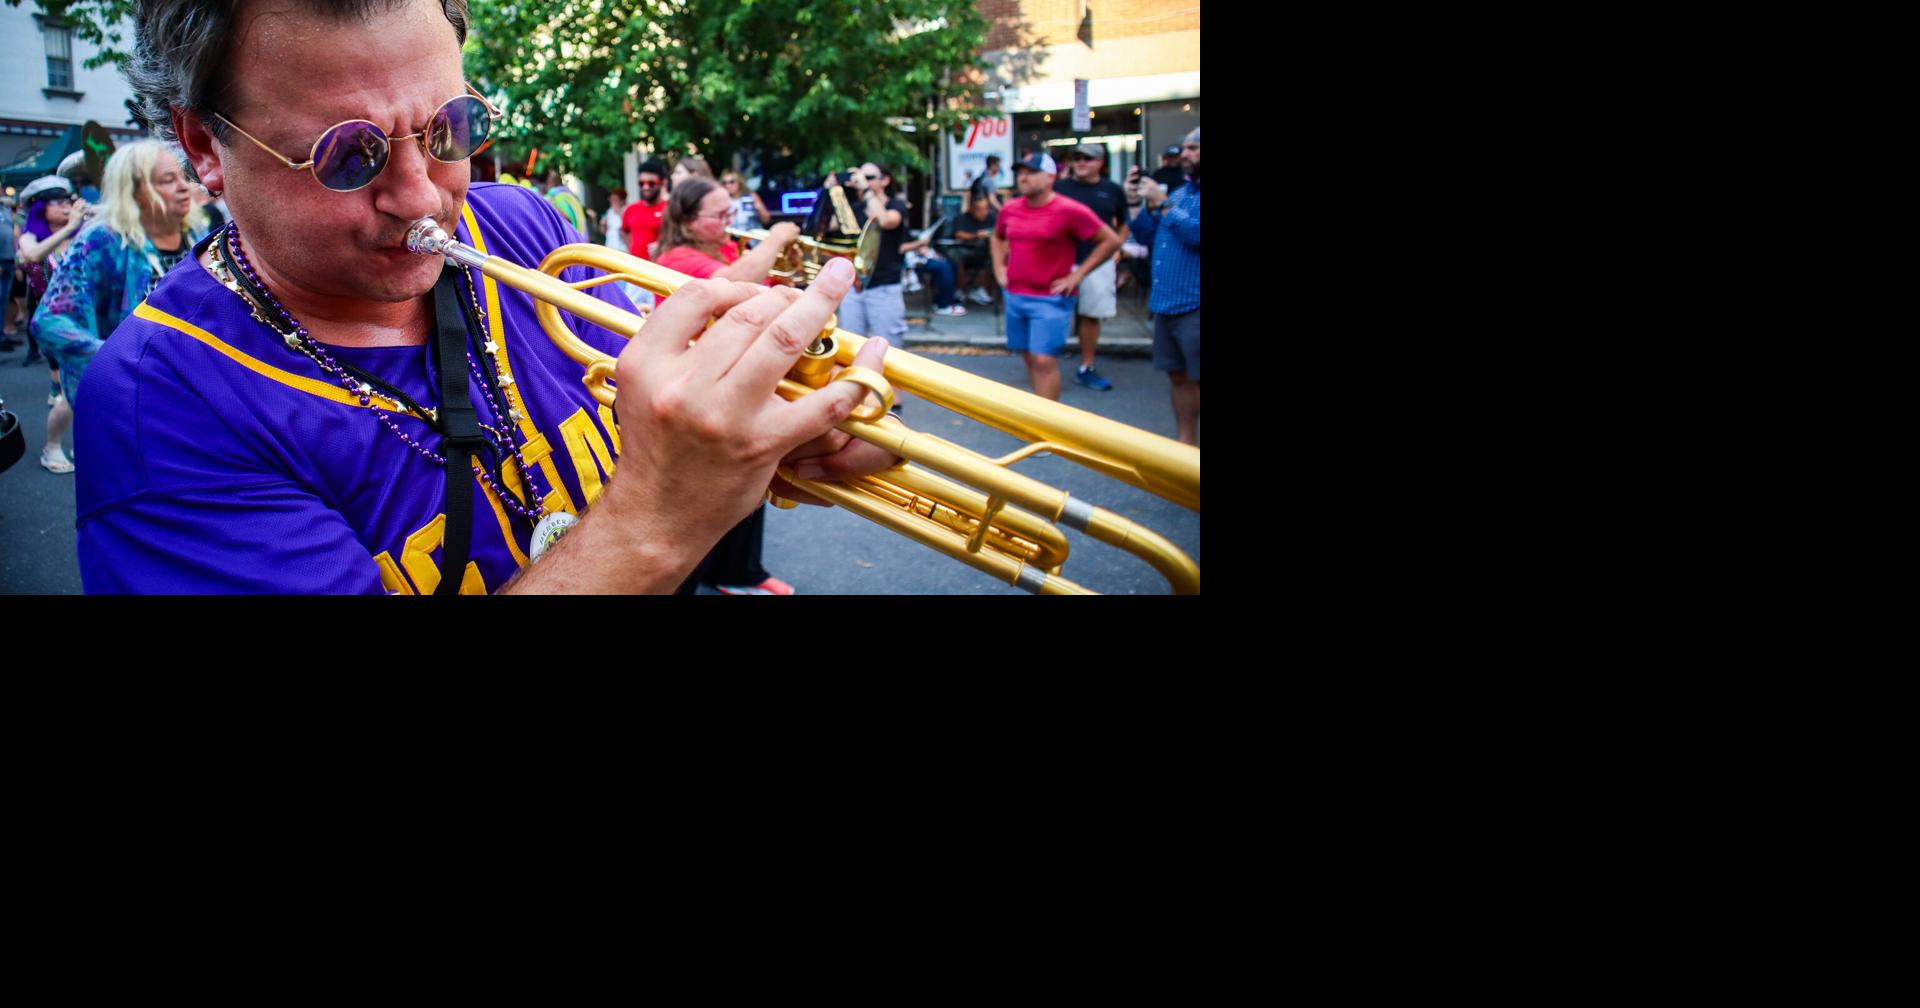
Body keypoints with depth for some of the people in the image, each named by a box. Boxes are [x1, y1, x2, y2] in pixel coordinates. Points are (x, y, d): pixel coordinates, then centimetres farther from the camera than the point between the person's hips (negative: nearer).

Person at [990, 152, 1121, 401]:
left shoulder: (1070, 211, -13)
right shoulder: (1009, 210, 5)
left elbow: (1111, 241, -10)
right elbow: (997, 237, 28)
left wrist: (1078, 275, -12)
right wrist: (999, 267, 12)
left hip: (1051, 300, -6)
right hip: (1014, 296, 6)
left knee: (1045, 362, -11)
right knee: (1030, 359, 13)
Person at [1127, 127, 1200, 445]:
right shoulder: (1180, 192, 15)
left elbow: (1195, 234, -22)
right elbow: (1149, 238, 18)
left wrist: (1162, 204, -15)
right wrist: (1139, 202, 5)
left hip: (1194, 305, -8)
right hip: (1166, 303, 8)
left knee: (1195, 379, -2)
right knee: (1179, 377, 14)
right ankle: (1186, 445, 24)